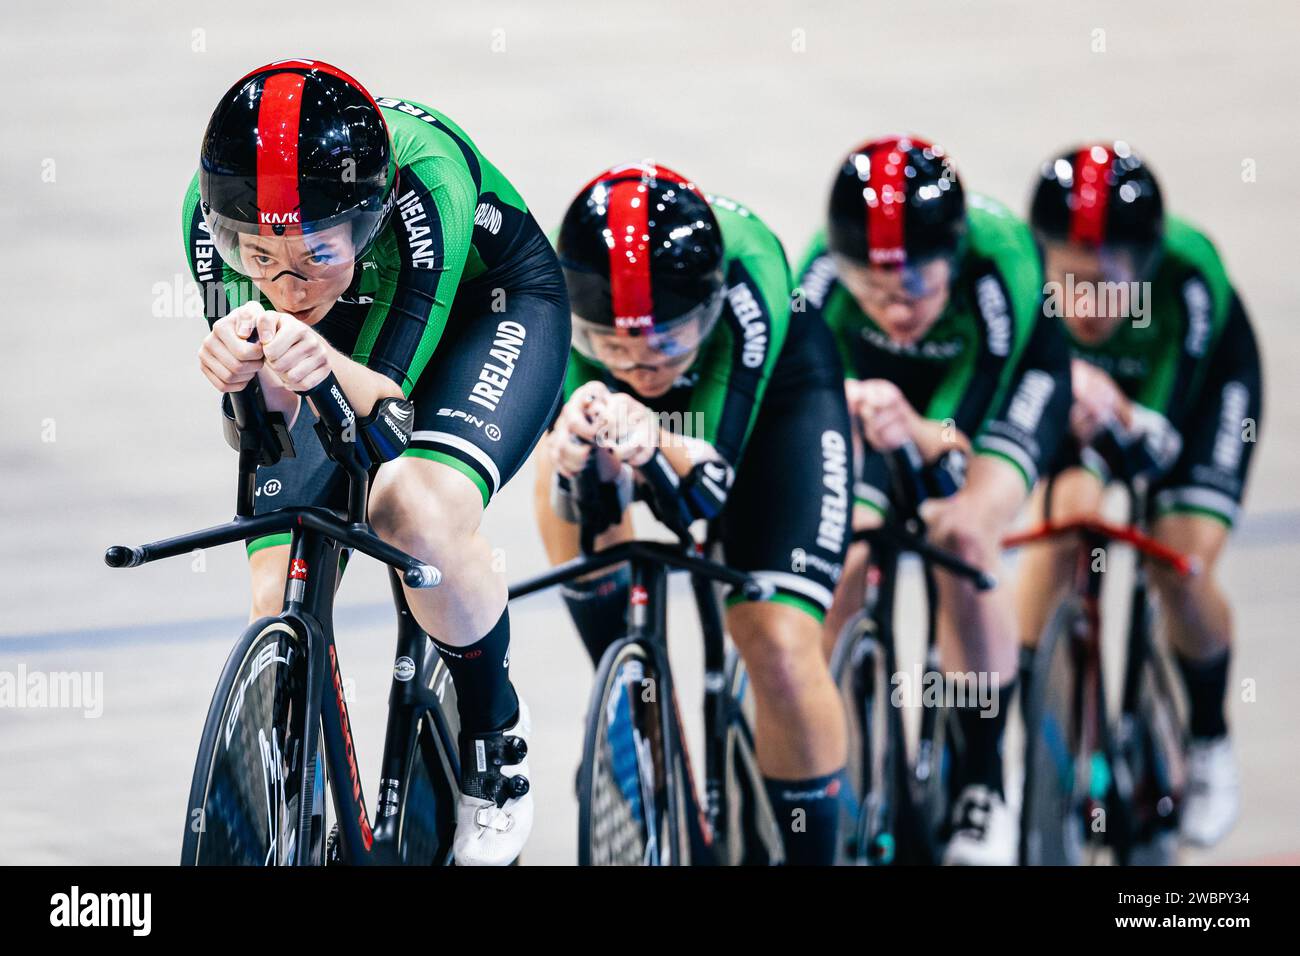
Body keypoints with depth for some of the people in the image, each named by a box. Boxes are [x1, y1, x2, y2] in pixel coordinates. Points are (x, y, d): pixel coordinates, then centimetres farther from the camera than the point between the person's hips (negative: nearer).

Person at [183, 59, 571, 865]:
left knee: (420, 509, -33)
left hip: (485, 307, -4)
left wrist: (326, 369, -59)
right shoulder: (214, 212, -31)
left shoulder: (427, 185, -41)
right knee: (280, 603, -10)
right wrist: (248, 370, -53)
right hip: (344, 341, 4)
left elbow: (392, 412, -36)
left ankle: (497, 742, -8)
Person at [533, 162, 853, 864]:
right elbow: (570, 509, -35)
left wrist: (659, 444, -61)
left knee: (780, 647, -17)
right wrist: (574, 462, -57)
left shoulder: (748, 275, -40)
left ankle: (812, 851, 2)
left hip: (770, 398, -3)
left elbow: (710, 486, -40)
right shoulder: (562, 295, -35)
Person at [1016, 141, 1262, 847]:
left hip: (1200, 376, -2)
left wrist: (1111, 414, -62)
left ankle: (1208, 743, 11)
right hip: (1062, 369, 2)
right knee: (1066, 514, -24)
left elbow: (1157, 446, -40)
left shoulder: (1188, 279, -41)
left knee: (1181, 568, -17)